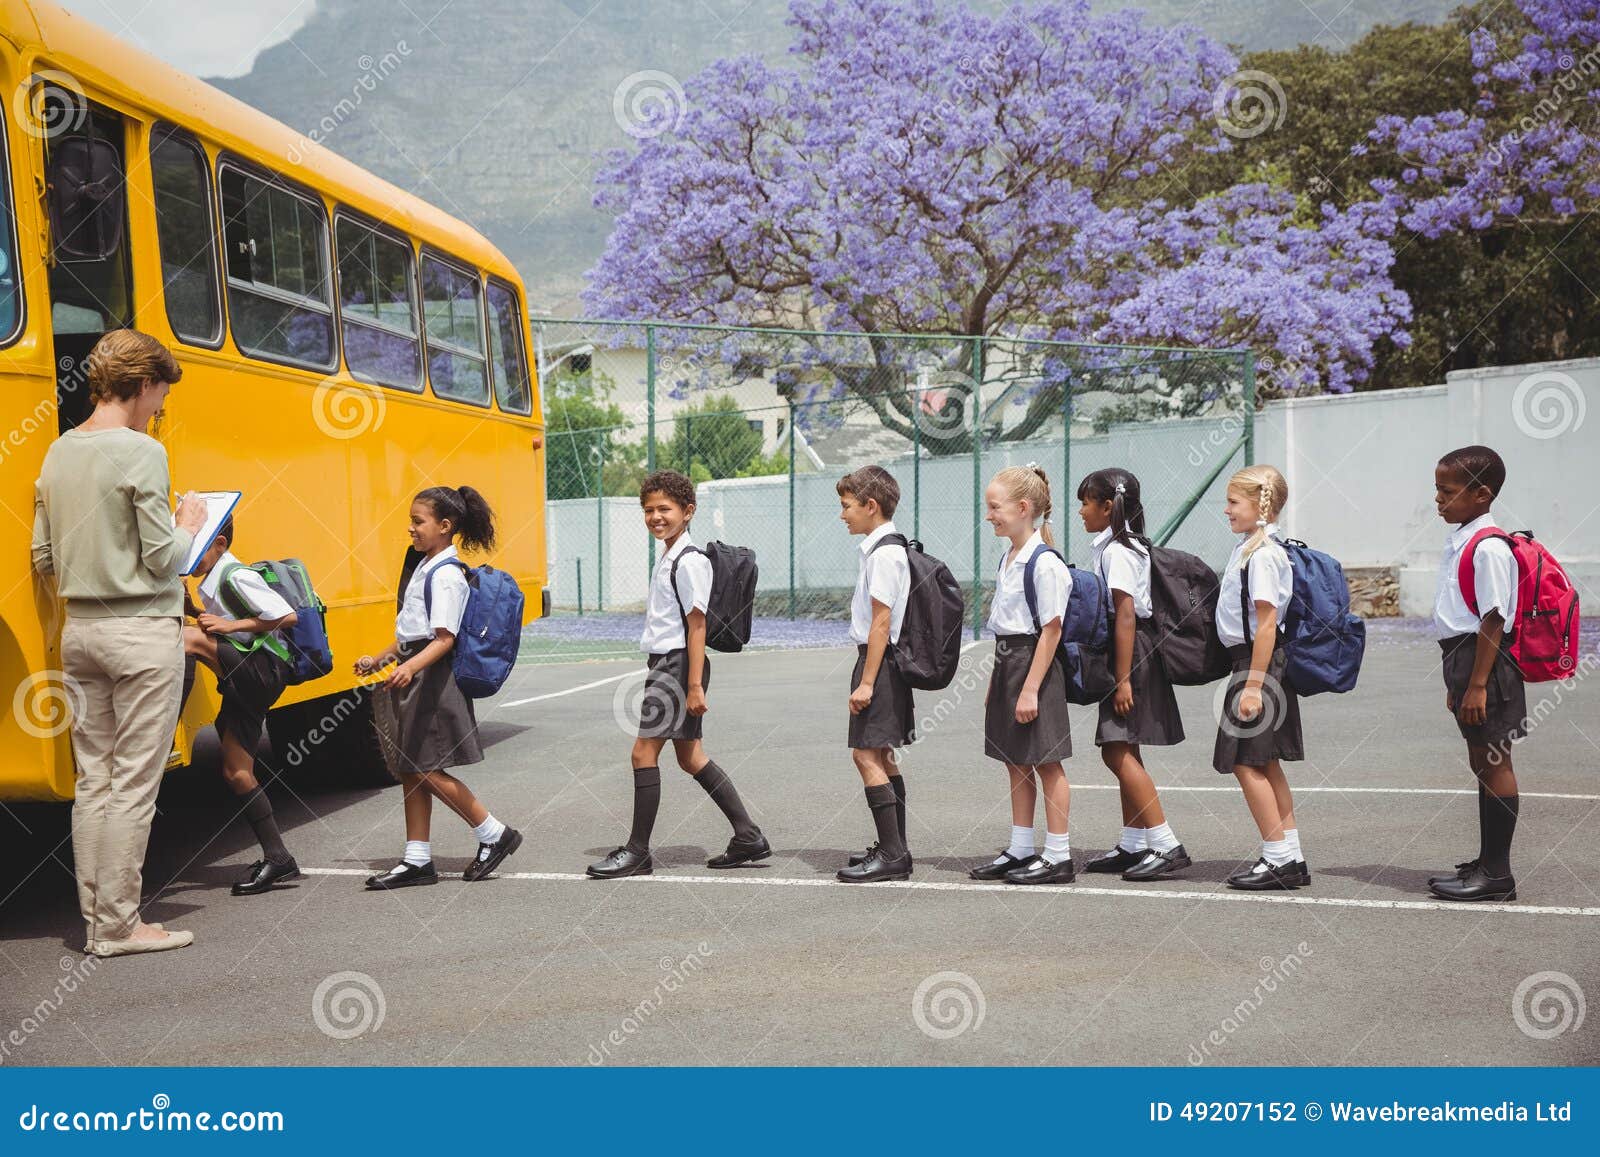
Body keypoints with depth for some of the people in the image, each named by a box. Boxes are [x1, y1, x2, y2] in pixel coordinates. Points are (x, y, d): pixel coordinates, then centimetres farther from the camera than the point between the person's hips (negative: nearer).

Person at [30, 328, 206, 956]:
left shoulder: (58, 452, 9)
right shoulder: (141, 452, -12)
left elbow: (44, 559, 12)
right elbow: (161, 558, -14)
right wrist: (188, 527, 4)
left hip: (79, 629, 7)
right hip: (141, 632, -7)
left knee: (93, 779, 11)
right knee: (133, 785, -1)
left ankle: (96, 920, 17)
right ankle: (119, 925, 4)